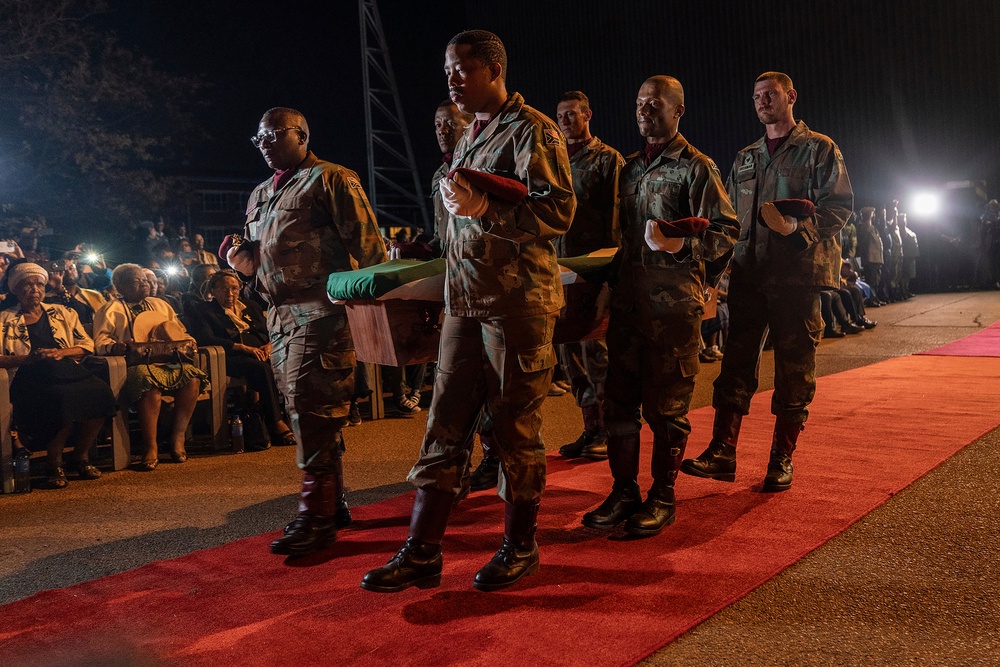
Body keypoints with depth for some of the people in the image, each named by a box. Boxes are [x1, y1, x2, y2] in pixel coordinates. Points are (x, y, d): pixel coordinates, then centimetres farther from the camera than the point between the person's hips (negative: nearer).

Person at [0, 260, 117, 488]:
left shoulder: (62, 313, 23)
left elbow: (87, 344, 17)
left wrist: (61, 352, -2)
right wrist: (28, 358, -11)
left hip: (67, 370, 3)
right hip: (30, 377, -3)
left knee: (100, 391, -30)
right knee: (63, 398, -37)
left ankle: (81, 456, -13)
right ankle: (54, 462, -17)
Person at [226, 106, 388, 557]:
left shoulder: (330, 179, -1)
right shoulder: (260, 195, 24)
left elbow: (367, 245, -8)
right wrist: (242, 263, 6)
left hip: (321, 312, -8)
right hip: (280, 315, 8)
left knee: (313, 410, -11)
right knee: (304, 412, 10)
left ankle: (316, 514, -4)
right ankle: (333, 504, 22)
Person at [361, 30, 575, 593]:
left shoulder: (532, 131, -5)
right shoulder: (470, 140, 21)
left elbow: (558, 211, -17)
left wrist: (482, 208, -23)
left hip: (518, 304, -8)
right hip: (466, 302, 8)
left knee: (517, 429, 2)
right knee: (446, 426, 5)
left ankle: (520, 547, 19)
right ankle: (422, 553, 11)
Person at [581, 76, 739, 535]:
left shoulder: (697, 167, 0)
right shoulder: (629, 168, 20)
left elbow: (726, 232, -6)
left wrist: (682, 243, -23)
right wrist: (610, 278, 12)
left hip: (674, 303, -6)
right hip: (627, 299, 6)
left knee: (666, 404, 0)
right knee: (618, 399, 6)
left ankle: (662, 497, 13)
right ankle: (623, 492, 18)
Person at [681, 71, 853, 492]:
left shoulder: (819, 149, 6)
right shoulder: (745, 158, 21)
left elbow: (840, 205, -2)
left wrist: (801, 226, -19)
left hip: (797, 272, -4)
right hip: (749, 273, 4)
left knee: (793, 367, 0)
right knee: (736, 360, 0)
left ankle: (782, 458, 9)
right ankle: (722, 451, 1)